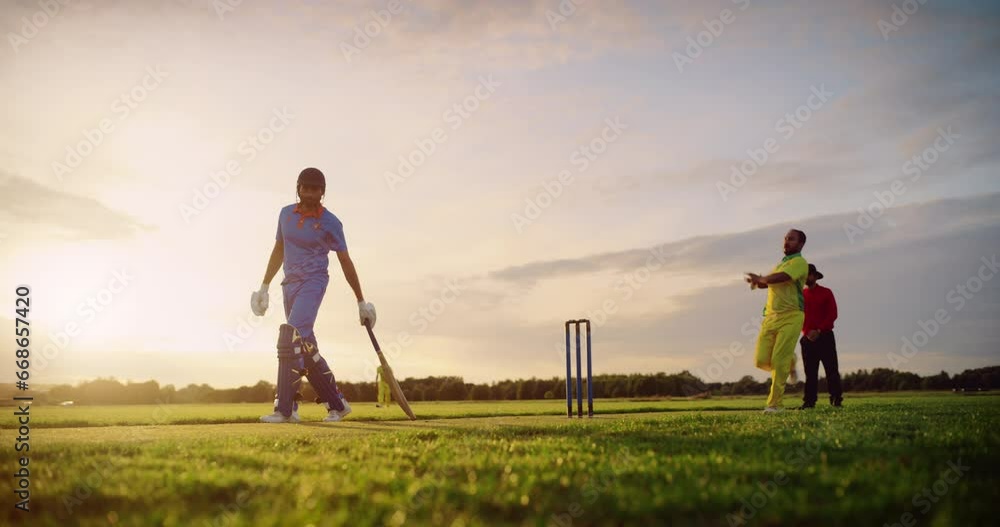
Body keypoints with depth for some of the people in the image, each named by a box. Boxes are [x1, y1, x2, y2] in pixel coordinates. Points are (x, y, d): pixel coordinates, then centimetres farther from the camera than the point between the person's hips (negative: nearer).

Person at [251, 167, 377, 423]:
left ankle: (284, 409, -19)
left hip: (313, 282, -6)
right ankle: (337, 404, 15)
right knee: (305, 345, 6)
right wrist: (264, 286, 20)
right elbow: (279, 251, 20)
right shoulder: (286, 214, 9)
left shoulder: (330, 223, -6)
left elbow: (345, 261, -2)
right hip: (290, 284, 6)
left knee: (292, 337, -21)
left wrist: (361, 301, -1)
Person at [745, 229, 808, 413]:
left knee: (779, 361, -12)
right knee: (761, 361, -3)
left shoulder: (799, 263, -5)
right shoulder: (782, 263, 23)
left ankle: (774, 404, -3)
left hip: (791, 317, -7)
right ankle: (790, 363, 27)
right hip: (771, 317, 7)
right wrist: (758, 281, 0)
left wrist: (760, 279, -3)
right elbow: (768, 282, 24)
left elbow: (778, 278, -20)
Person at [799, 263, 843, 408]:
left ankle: (836, 399, -1)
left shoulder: (826, 293, 4)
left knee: (831, 369, -4)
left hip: (825, 336, -2)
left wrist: (819, 331, -12)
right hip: (808, 338, 2)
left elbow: (833, 314, -3)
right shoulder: (800, 295, 10)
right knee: (810, 371, 2)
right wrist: (807, 332, -10)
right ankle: (809, 401, 3)